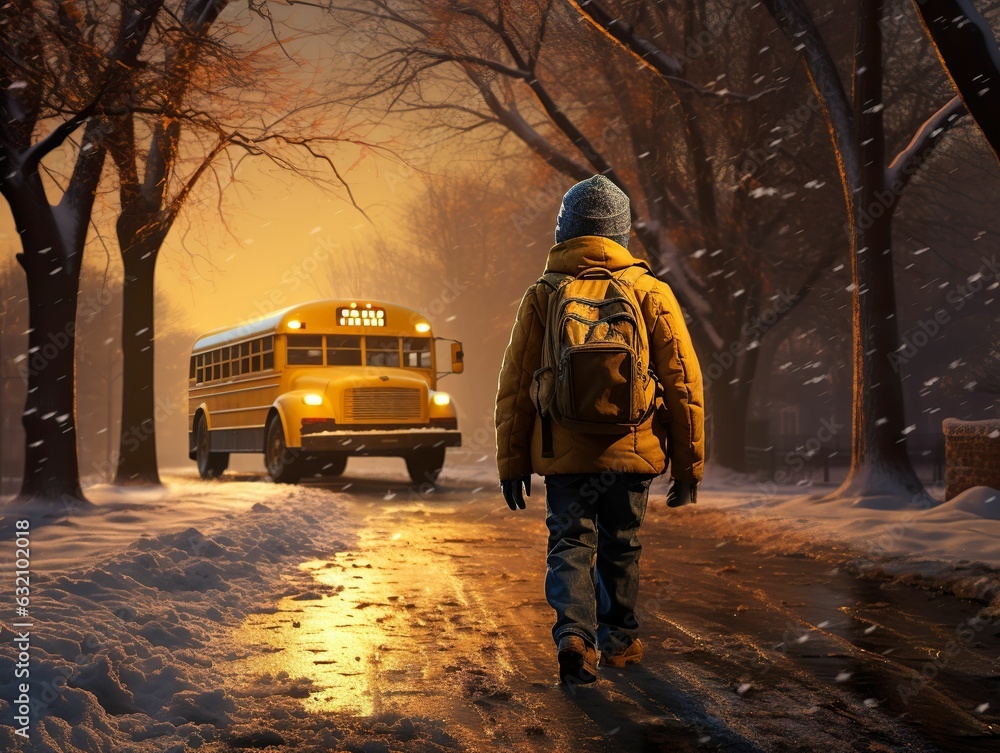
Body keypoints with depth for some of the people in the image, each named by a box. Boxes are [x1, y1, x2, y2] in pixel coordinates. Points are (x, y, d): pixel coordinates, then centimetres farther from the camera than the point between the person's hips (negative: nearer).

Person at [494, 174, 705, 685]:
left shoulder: (542, 297, 1)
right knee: (620, 550, 16)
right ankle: (618, 642, 30)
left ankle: (574, 635, -14)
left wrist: (511, 462, 10)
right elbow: (684, 384, 0)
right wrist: (688, 466, 7)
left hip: (563, 453, -1)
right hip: (631, 452, 1)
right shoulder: (650, 293, 0)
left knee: (570, 546, 7)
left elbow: (514, 388, 2)